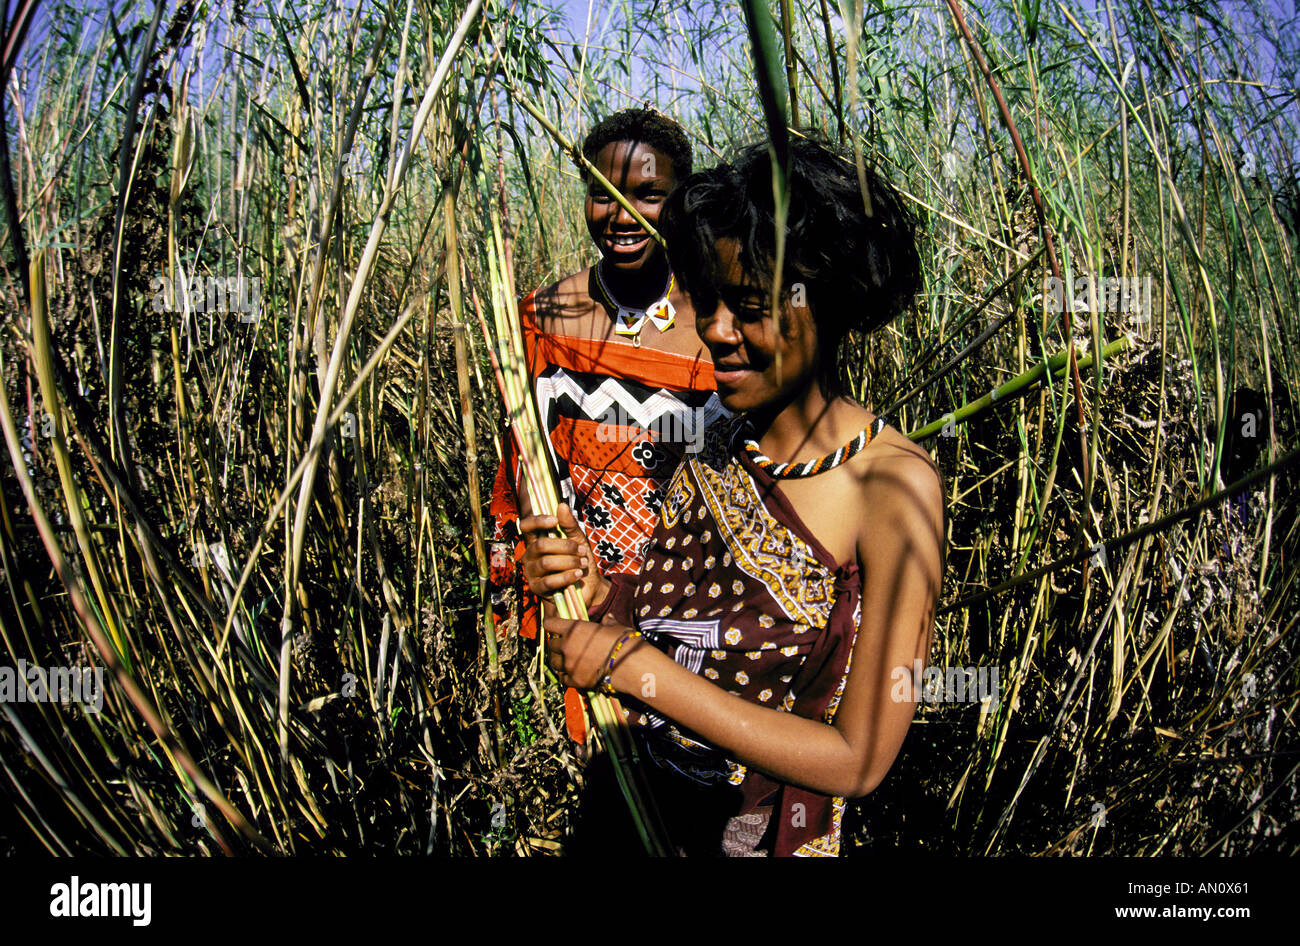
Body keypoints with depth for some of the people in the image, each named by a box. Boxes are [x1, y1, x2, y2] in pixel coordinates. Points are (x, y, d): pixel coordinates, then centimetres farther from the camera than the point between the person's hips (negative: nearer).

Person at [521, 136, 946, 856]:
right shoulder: (713, 448, -7)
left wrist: (633, 665, -24)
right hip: (625, 800, 5)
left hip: (752, 836, -5)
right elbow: (696, 619, 5)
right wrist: (594, 589, -16)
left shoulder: (891, 483, -23)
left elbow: (858, 758, -23)